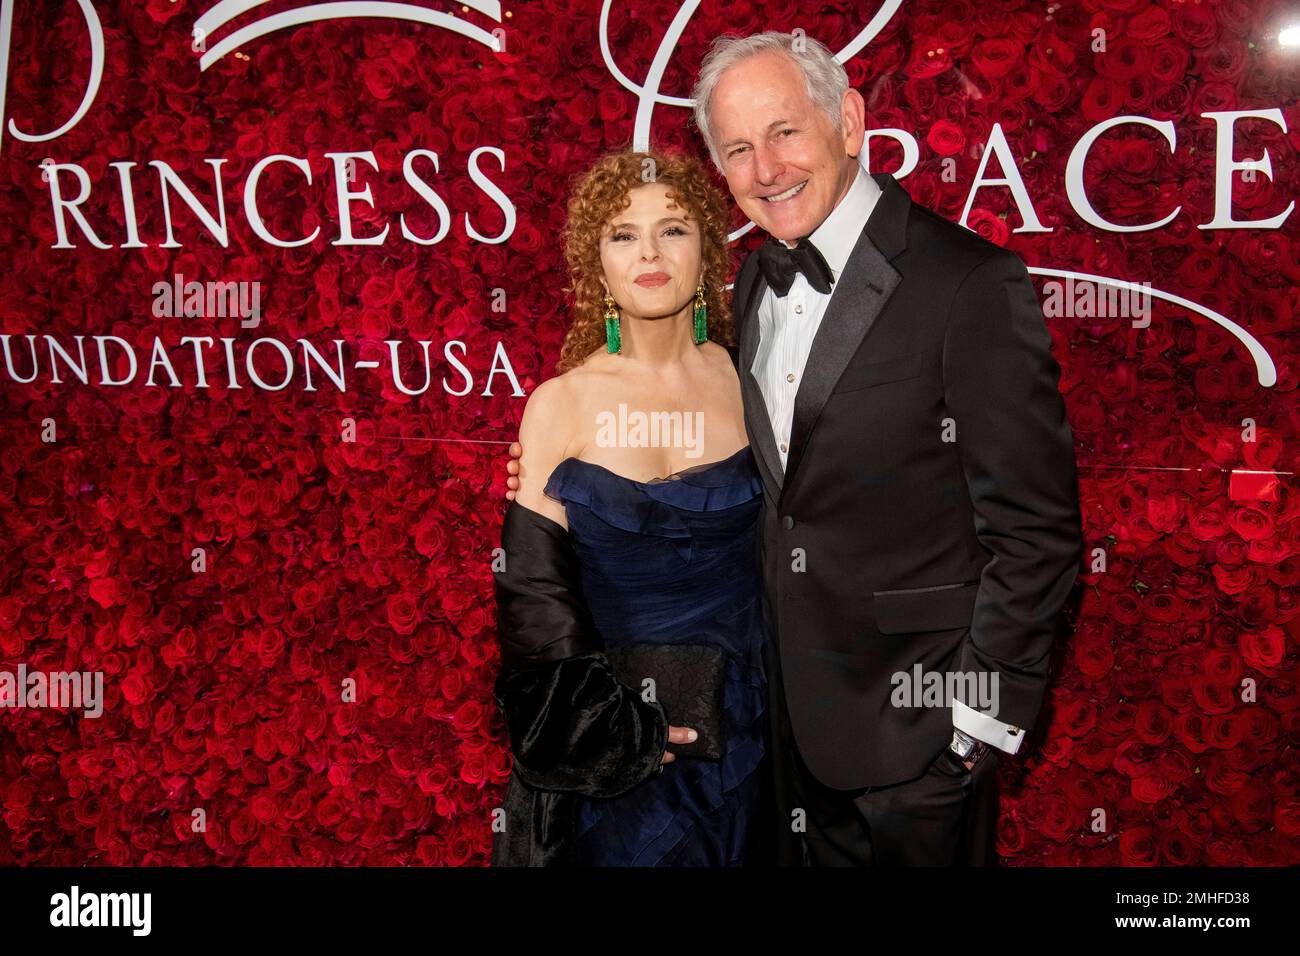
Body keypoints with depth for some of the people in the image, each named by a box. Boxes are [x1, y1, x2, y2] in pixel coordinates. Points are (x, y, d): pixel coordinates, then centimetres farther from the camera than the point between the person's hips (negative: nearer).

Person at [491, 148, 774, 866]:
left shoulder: (741, 378, -4)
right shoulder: (561, 404, -10)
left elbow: (775, 548, 5)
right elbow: (534, 591, -8)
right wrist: (611, 724, -12)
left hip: (743, 719, 3)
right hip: (611, 736, -2)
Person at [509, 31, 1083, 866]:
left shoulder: (972, 284, -17)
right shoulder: (756, 282, 6)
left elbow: (1035, 530, -15)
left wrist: (984, 719, -14)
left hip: (912, 728, -6)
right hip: (787, 713, 6)